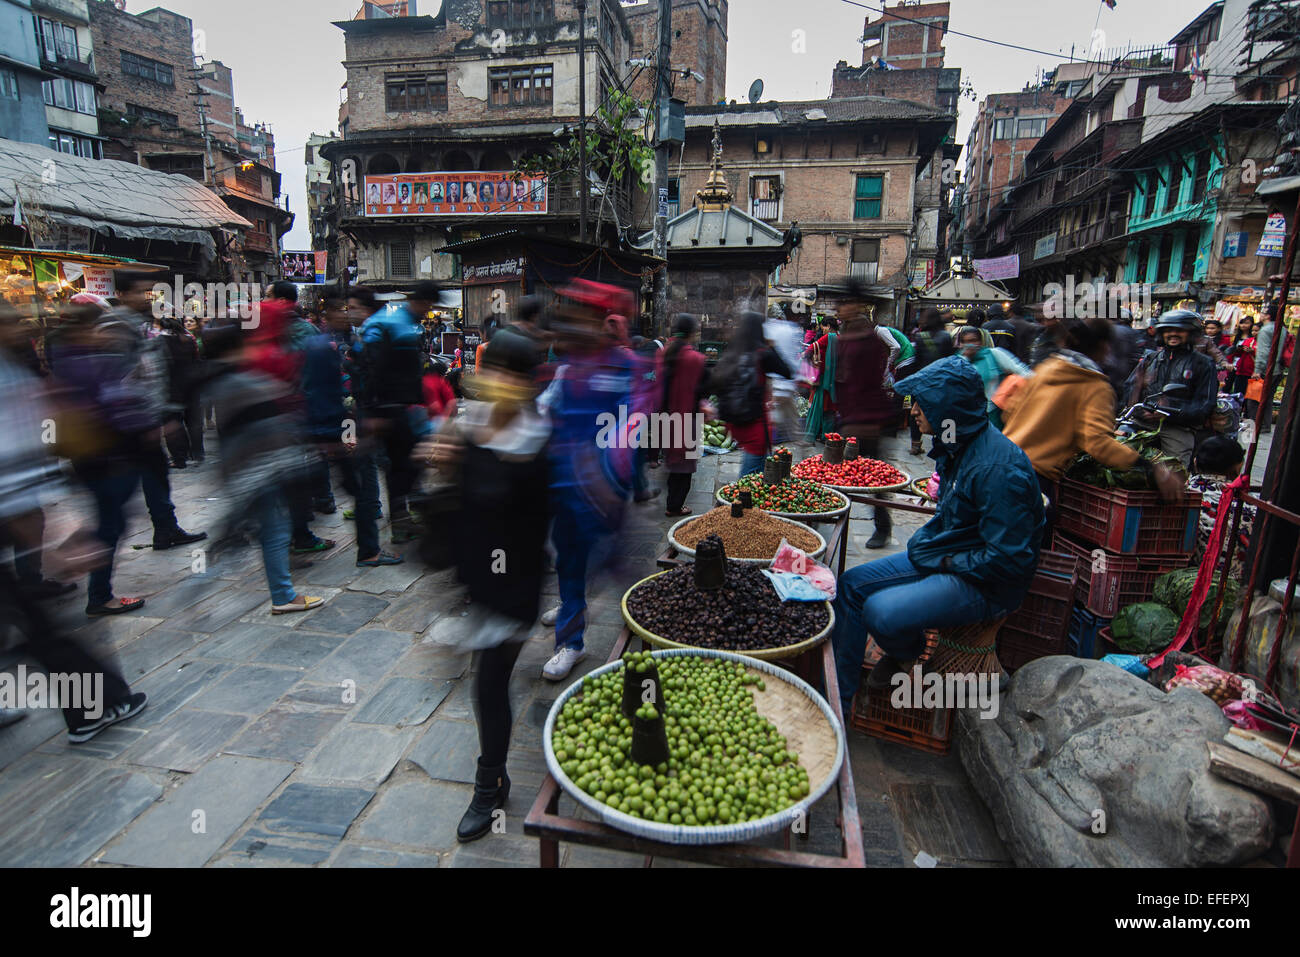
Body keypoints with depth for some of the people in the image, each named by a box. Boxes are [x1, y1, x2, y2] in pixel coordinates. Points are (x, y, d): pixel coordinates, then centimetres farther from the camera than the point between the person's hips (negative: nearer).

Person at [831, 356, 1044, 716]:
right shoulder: (956, 446, 3)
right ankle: (836, 699, 9)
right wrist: (925, 543, 6)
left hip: (985, 584, -10)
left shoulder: (997, 469, -27)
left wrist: (946, 562, -15)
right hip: (945, 559, 10)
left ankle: (909, 658, 11)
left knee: (881, 612, -28)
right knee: (850, 585, 3)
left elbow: (1008, 560, -26)